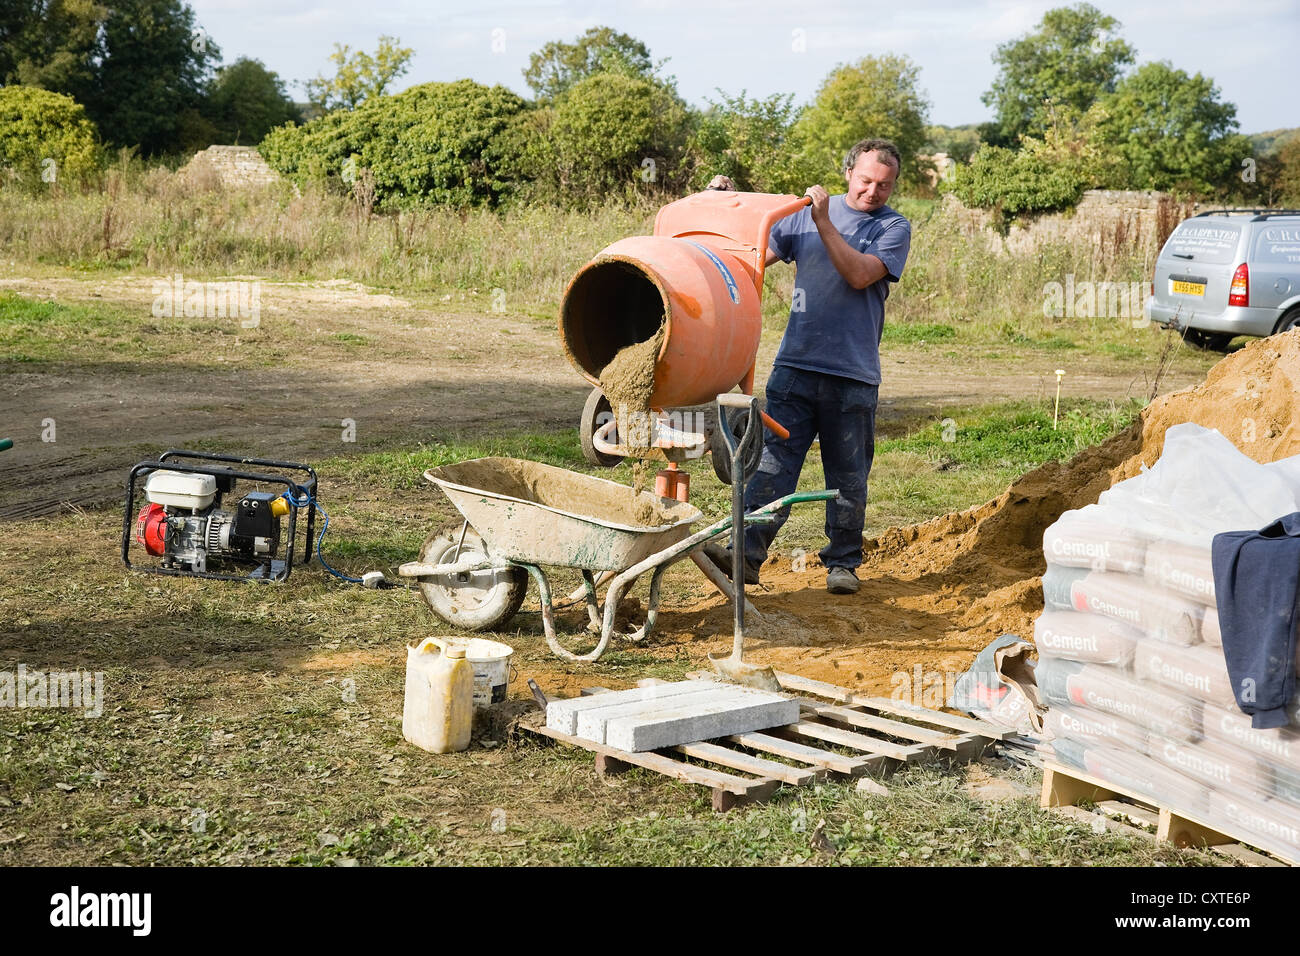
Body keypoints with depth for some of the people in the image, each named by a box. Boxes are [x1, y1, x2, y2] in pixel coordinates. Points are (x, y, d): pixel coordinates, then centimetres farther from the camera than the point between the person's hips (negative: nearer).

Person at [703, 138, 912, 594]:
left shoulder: (894, 228, 3)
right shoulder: (806, 211, 13)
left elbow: (860, 274, -13)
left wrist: (824, 223, -16)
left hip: (853, 373, -2)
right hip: (794, 363, 2)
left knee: (848, 475, 7)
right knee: (773, 462, -6)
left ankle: (842, 563, 19)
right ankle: (747, 552, -10)